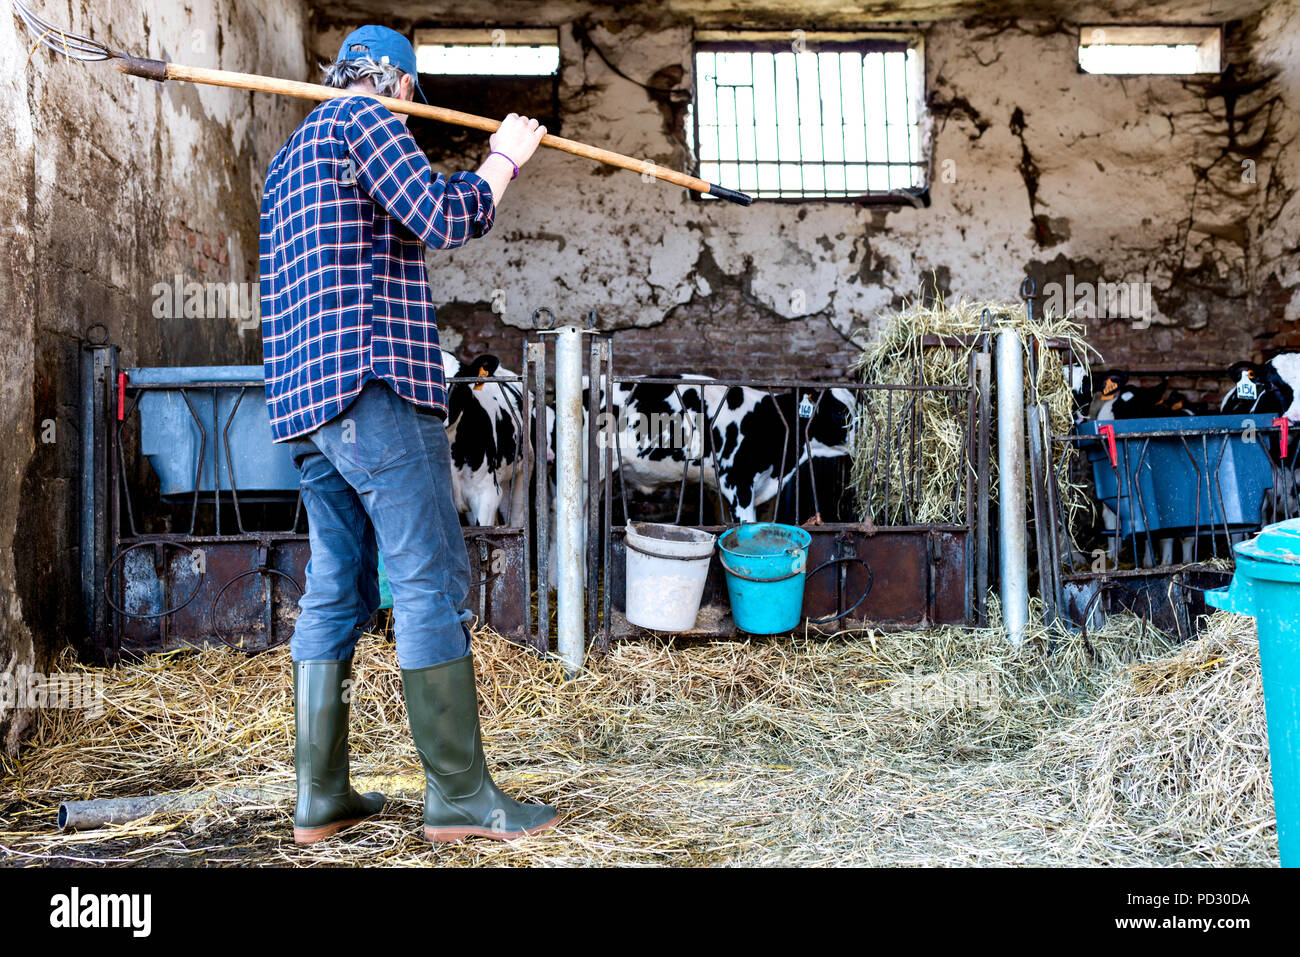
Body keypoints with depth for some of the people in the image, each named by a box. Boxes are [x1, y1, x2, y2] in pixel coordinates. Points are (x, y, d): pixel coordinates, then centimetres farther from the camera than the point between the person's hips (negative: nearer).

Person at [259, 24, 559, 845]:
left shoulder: (289, 157, 28)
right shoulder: (364, 119, 1)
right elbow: (444, 221, -9)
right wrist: (505, 159, 4)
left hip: (303, 398, 10)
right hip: (373, 384, -9)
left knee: (337, 592, 9)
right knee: (432, 582, -9)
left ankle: (321, 799, 11)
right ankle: (462, 797, -6)